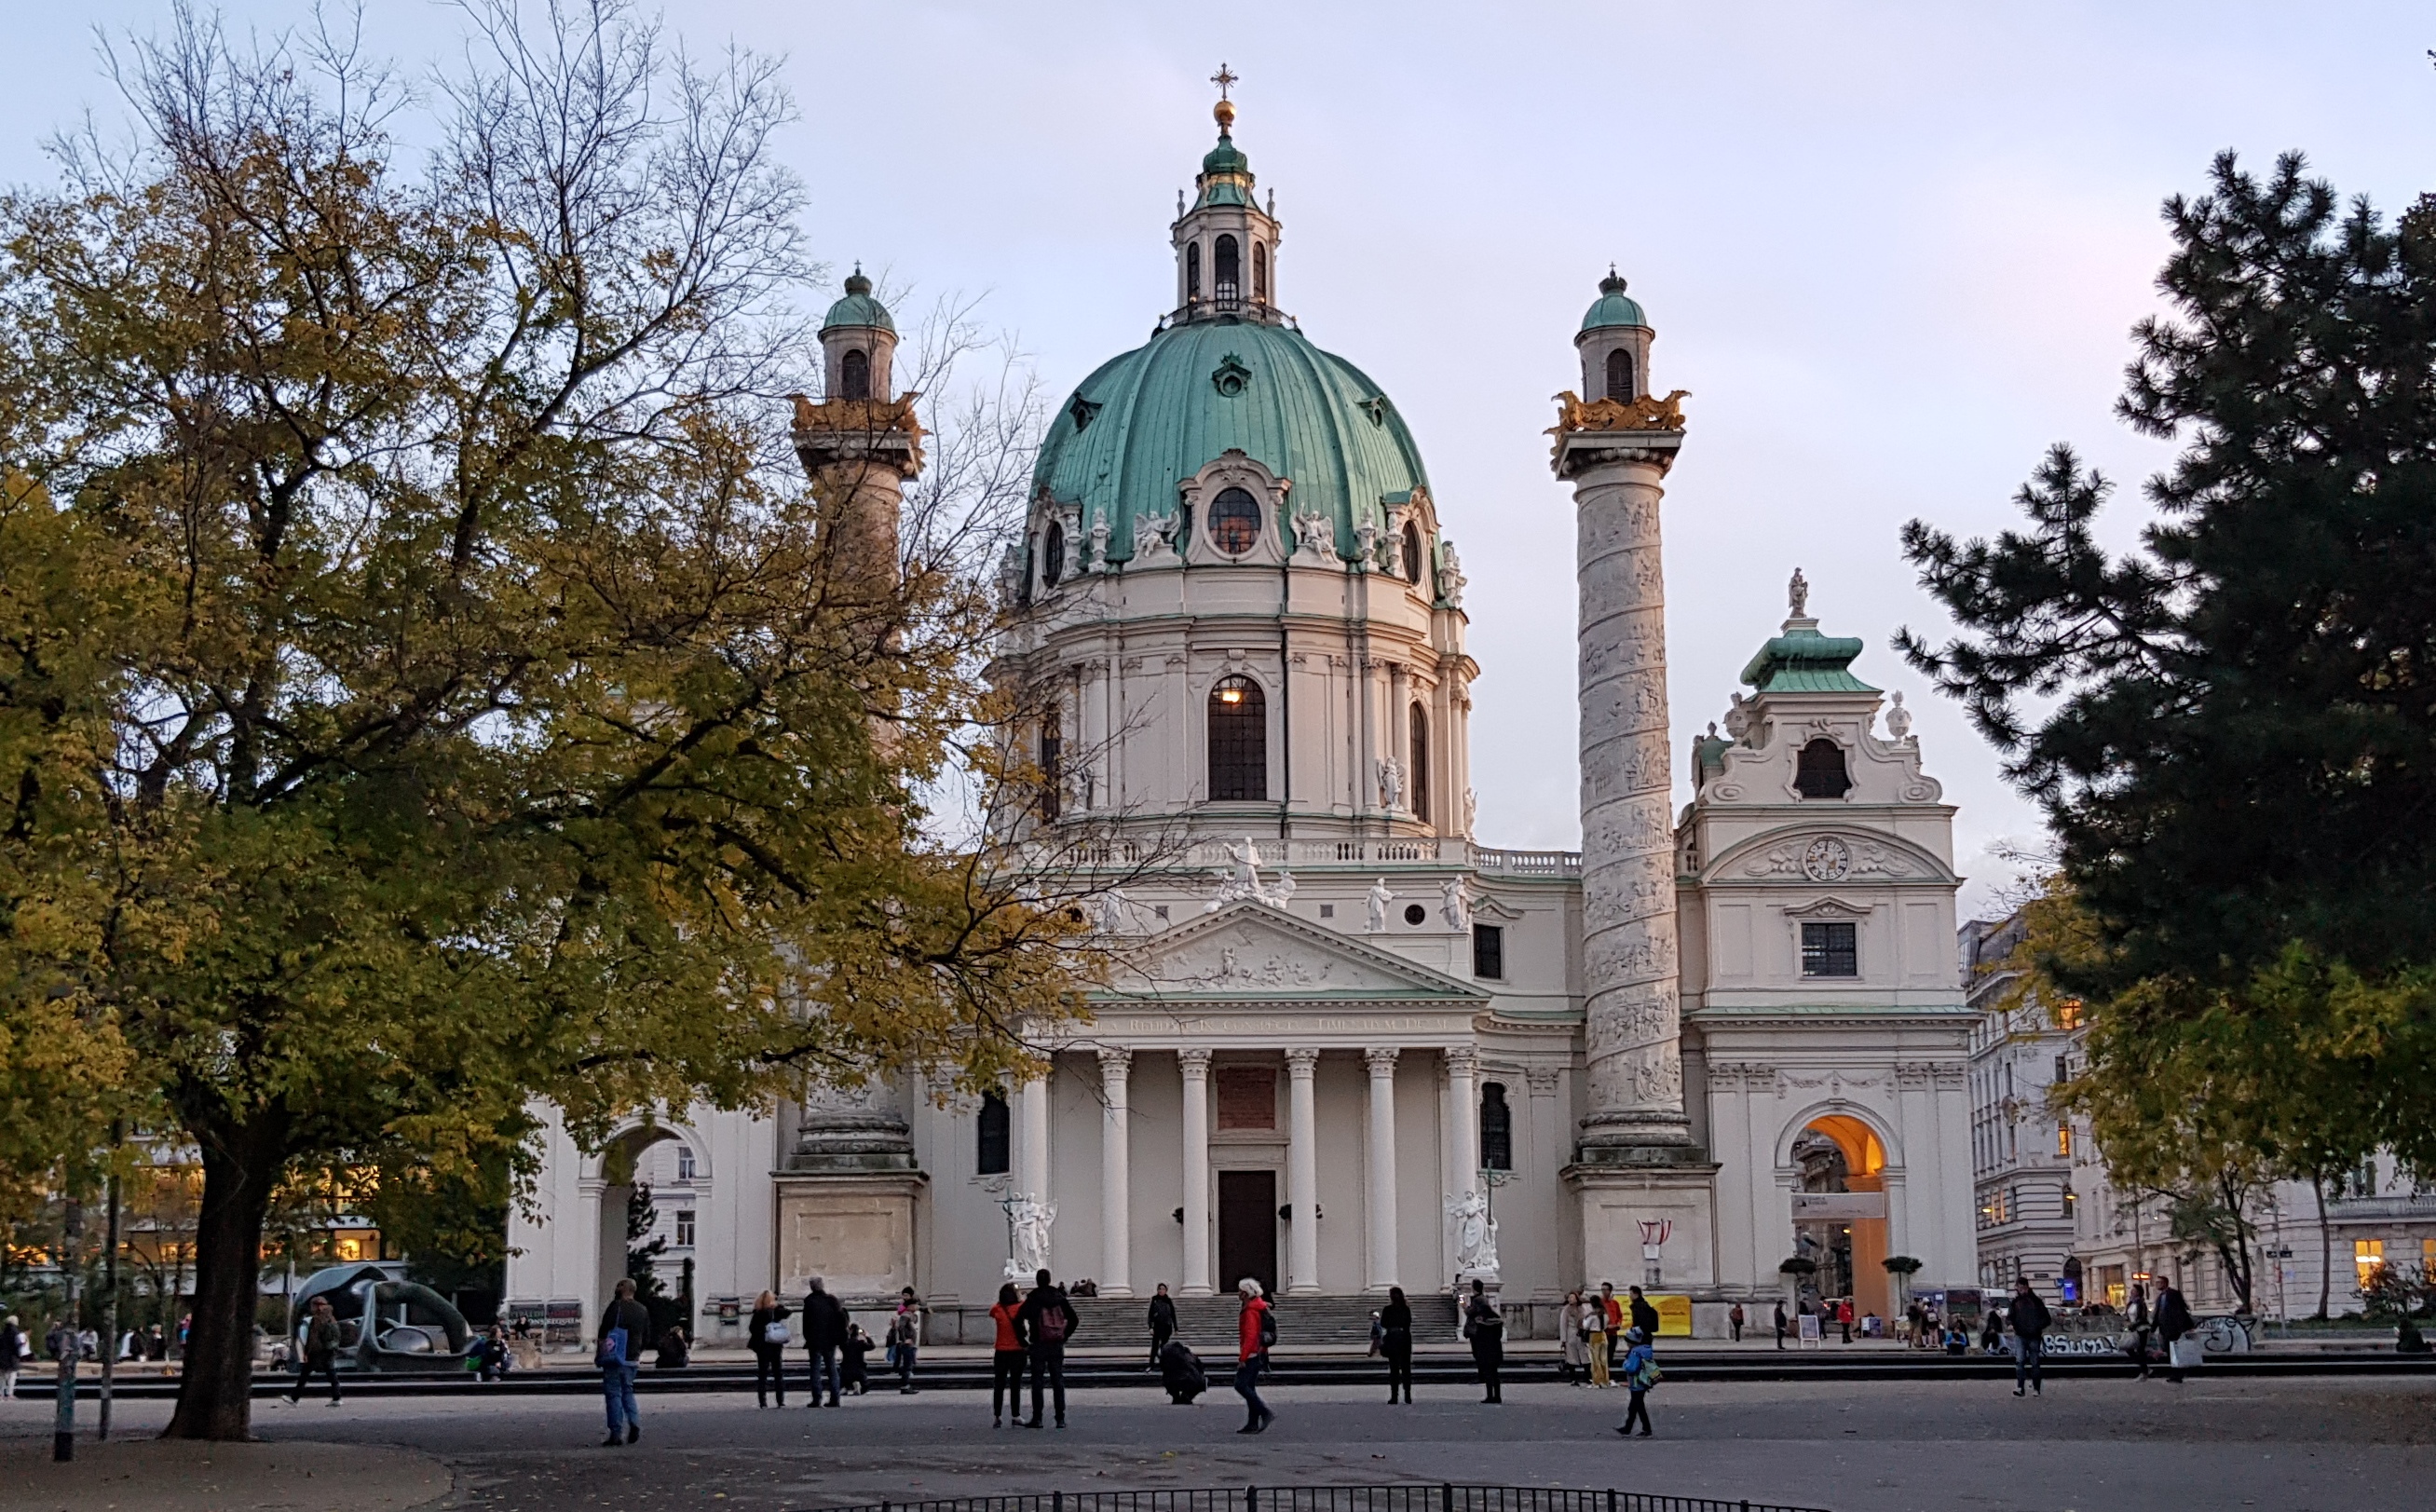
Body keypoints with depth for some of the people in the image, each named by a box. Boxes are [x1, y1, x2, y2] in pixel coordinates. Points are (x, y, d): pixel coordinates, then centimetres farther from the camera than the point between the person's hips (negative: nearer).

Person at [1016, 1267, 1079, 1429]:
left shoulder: (1032, 1300, -5)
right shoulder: (1059, 1298, 4)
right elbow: (1074, 1320, 5)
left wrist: (1024, 1342, -5)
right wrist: (1064, 1337, 10)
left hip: (1038, 1346, -3)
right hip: (1057, 1347, 3)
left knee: (1037, 1382, 2)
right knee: (1058, 1381, 7)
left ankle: (1037, 1418, 1)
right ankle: (1061, 1419, 4)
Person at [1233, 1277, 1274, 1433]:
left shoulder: (1250, 1311, -16)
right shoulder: (1258, 1308, 17)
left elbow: (1250, 1336, -23)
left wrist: (1242, 1358, -23)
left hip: (1251, 1354, -10)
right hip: (1258, 1354, 10)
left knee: (1241, 1385, -12)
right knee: (1249, 1387, 11)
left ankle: (1266, 1413, -15)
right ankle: (1253, 1423, 11)